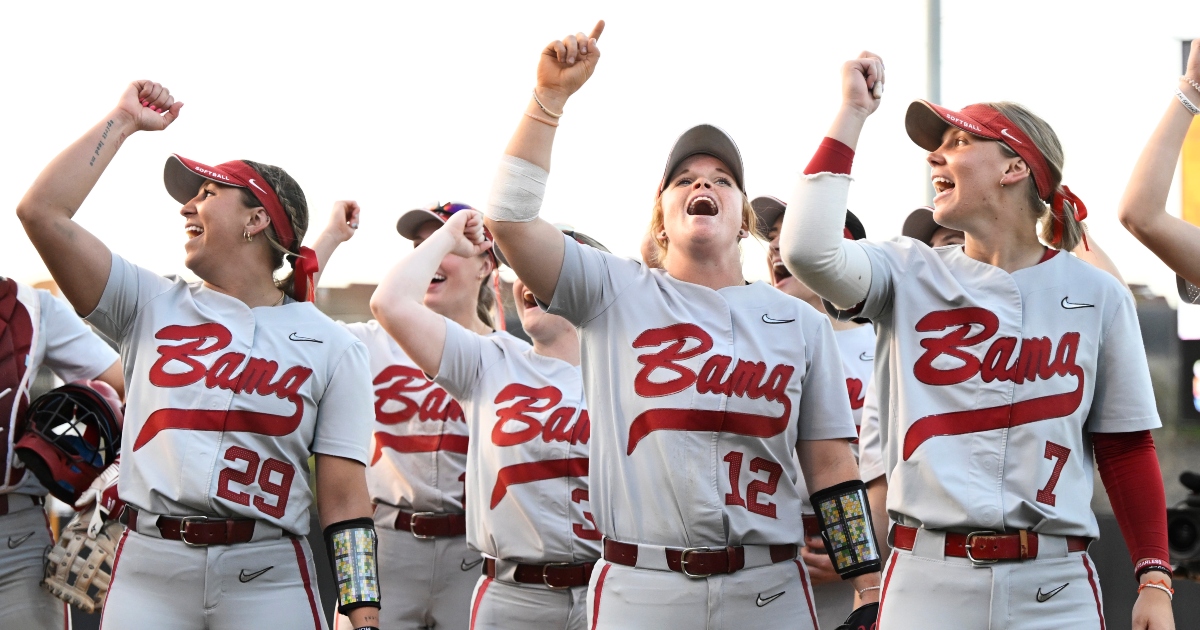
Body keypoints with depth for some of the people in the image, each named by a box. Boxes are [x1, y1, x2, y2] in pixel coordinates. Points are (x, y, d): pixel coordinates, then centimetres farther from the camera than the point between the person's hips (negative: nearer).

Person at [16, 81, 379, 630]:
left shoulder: (330, 346, 8)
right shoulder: (153, 306, 13)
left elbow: (344, 497, 1)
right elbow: (43, 210, 3)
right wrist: (122, 121, 10)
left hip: (266, 578, -1)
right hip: (146, 566, 2)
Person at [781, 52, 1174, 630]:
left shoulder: (1096, 294, 6)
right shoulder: (909, 275, 6)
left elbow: (1125, 449, 8)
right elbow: (807, 249, -14)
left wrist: (1154, 579, 1)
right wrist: (852, 113, -6)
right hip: (926, 581, 0)